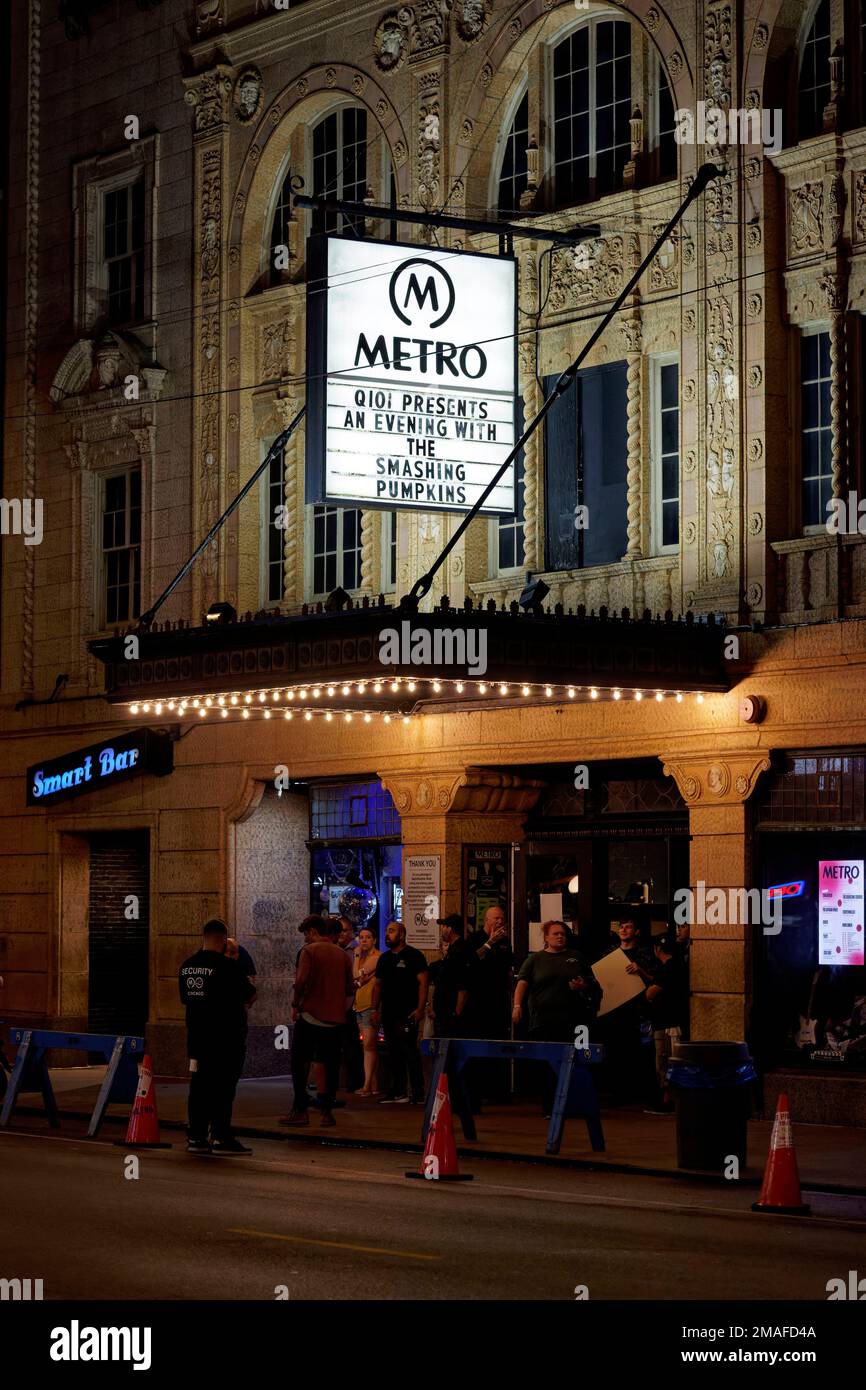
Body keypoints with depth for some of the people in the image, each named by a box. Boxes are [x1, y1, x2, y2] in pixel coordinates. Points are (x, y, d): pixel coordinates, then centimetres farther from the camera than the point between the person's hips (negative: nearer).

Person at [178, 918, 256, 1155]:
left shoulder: (187, 966, 7)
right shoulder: (227, 966, -14)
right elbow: (249, 995, -8)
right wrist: (242, 1002, 14)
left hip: (196, 1033, 6)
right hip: (226, 1035, -6)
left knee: (199, 1085, 9)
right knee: (223, 1085, -2)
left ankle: (196, 1136, 10)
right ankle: (220, 1137, -3)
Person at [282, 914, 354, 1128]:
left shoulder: (309, 951, -7)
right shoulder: (343, 955, 8)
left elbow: (301, 981, -17)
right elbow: (350, 990, 10)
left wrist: (295, 1005, -6)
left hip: (310, 1015, -5)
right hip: (336, 1019, 5)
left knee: (299, 1063, 3)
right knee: (331, 1065, 8)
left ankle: (300, 1110, 0)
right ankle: (327, 1111, 7)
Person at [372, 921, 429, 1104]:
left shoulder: (413, 956, -4)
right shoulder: (384, 958, 18)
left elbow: (423, 982, -9)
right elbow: (377, 985, 22)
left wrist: (420, 1008, -17)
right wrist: (375, 1010, 15)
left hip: (407, 1013, -7)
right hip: (389, 1013, 7)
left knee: (410, 1051, -10)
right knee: (394, 1053, 9)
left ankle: (418, 1093, -9)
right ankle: (398, 1092, 14)